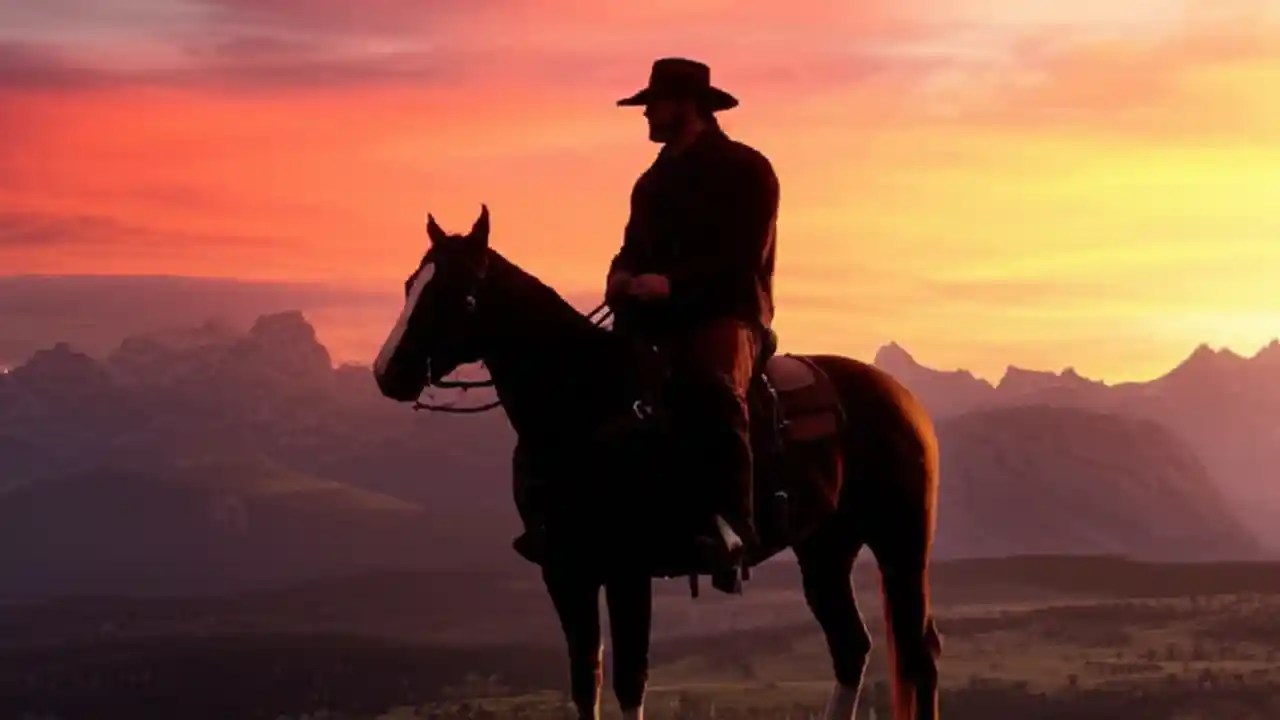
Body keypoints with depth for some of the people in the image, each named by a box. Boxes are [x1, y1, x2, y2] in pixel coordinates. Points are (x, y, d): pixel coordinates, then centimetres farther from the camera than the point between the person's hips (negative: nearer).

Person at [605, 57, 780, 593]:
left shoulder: (745, 170, -1)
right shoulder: (654, 182, 22)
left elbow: (743, 257, -12)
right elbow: (636, 247, 20)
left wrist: (670, 282, -24)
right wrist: (623, 274, -6)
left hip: (725, 313, -8)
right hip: (658, 315, 8)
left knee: (708, 386, -38)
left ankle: (731, 526, -43)